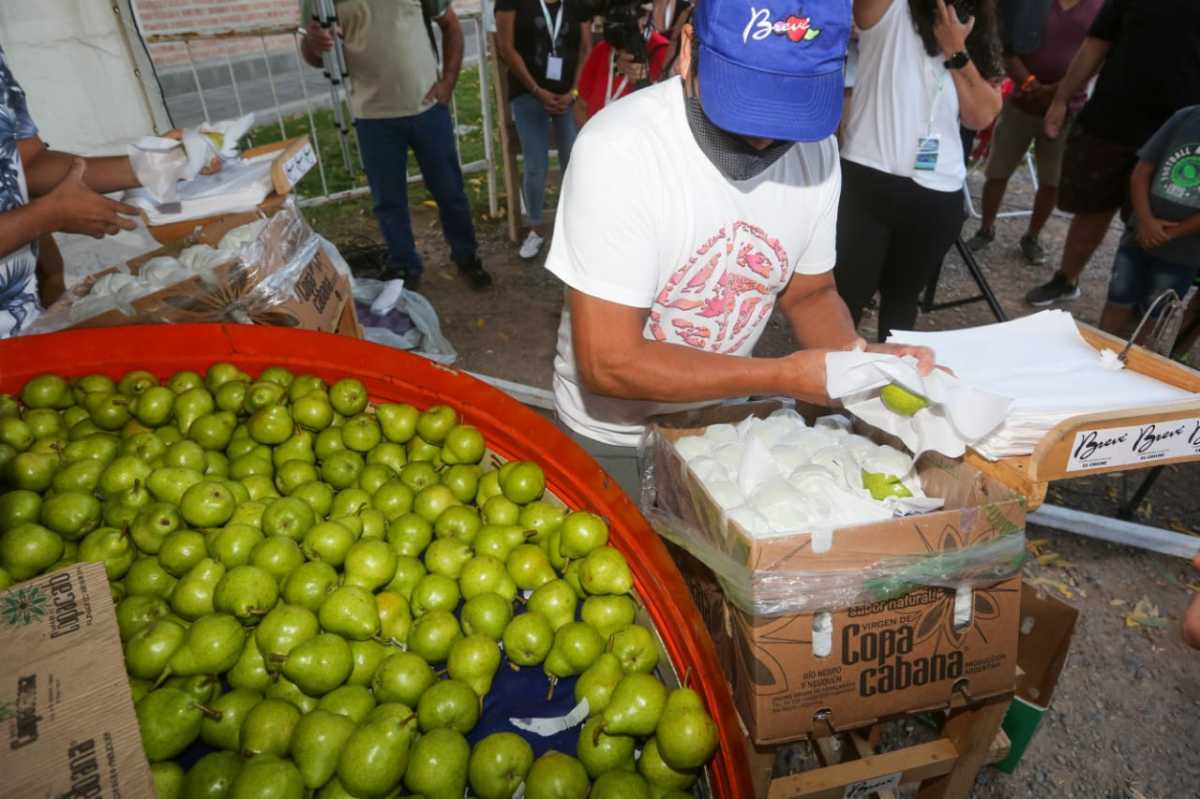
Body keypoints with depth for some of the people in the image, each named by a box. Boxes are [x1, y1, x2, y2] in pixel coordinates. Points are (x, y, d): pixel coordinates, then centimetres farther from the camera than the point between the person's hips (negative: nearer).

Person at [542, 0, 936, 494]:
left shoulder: (816, 150, -12)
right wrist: (784, 376, -29)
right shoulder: (620, 150, -29)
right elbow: (608, 363, -29)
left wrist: (855, 356, -19)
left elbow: (808, 294, 2)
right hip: (614, 439, -4)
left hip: (724, 423, 5)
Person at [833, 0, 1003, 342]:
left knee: (902, 296, 19)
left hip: (937, 199, 5)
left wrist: (957, 50, -3)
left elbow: (982, 115, 3)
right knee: (847, 295, 2)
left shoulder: (973, 36, 14)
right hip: (867, 183, -5)